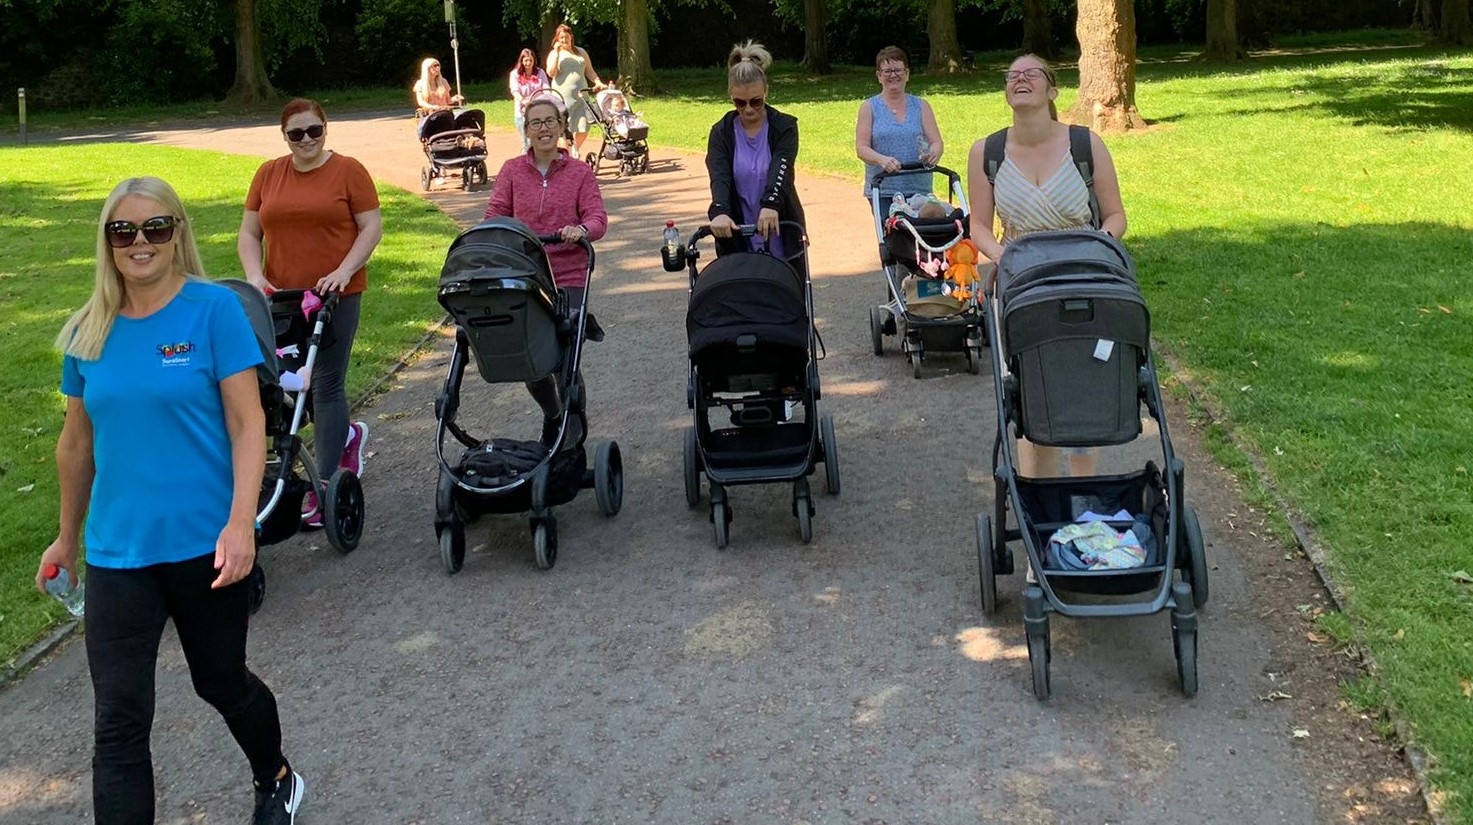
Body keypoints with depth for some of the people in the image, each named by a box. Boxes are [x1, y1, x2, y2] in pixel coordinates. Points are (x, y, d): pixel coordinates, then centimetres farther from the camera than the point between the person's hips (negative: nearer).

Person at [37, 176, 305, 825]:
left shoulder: (214, 309, -8)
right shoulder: (88, 332, 3)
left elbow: (247, 423, -10)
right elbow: (77, 441, 14)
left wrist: (241, 522, -19)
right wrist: (68, 535, 20)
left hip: (204, 545, -2)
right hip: (117, 552, 3)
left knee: (221, 682, 16)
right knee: (118, 723, -1)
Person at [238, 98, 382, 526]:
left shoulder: (348, 171, -2)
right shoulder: (268, 174, 9)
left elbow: (372, 226, -4)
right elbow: (249, 233, 10)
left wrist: (344, 271, -16)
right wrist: (254, 276, -6)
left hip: (335, 295, -4)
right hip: (282, 297, 5)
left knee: (326, 386, -3)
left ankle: (324, 485, 4)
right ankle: (347, 435, 37)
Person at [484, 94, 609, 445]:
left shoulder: (579, 172, 4)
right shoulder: (511, 170, 8)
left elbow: (598, 218, -4)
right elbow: (495, 216, 4)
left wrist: (581, 229, -26)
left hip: (568, 279, -2)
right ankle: (552, 416, 35)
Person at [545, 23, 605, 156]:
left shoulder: (581, 52, 18)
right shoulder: (554, 54, 8)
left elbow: (590, 71, 20)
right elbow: (551, 73, -8)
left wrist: (598, 82, 1)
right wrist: (557, 53, -9)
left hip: (581, 94, 3)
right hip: (563, 96, -3)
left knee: (583, 128, -5)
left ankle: (576, 149, 23)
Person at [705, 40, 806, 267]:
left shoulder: (784, 127, -3)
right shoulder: (722, 133, 0)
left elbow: (780, 169, -22)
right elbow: (719, 176, -17)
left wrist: (770, 204, -42)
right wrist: (719, 211, -38)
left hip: (781, 237, 0)